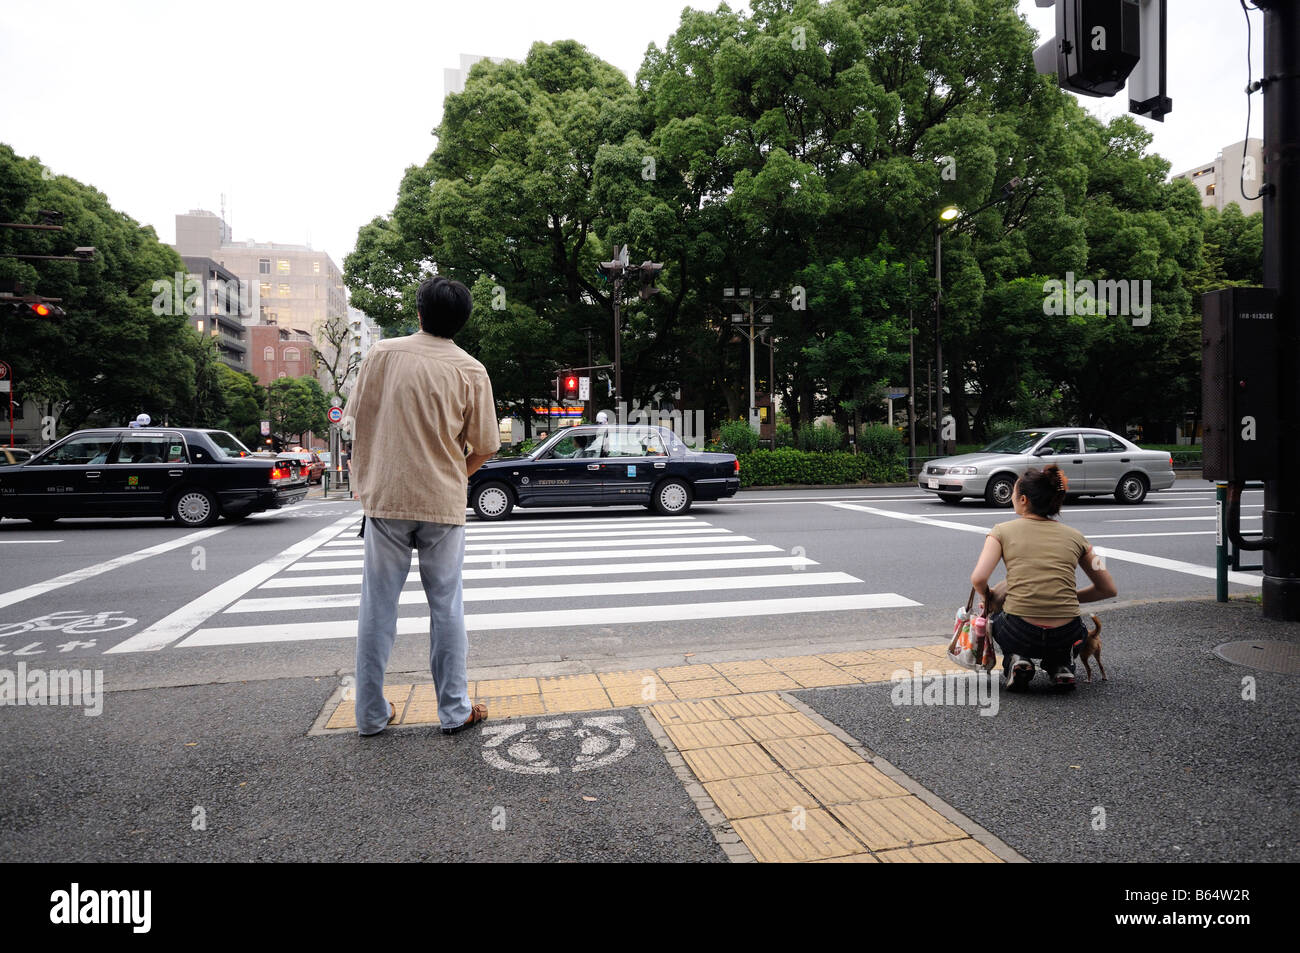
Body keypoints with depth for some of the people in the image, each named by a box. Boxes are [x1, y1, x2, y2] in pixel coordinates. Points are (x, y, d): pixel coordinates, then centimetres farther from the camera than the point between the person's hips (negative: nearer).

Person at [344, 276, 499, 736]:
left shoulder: (382, 354, -1)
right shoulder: (471, 371, -3)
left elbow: (358, 418, 4)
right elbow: (485, 447, -1)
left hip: (385, 497, 1)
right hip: (444, 504, -1)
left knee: (378, 606, 10)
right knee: (446, 606, 9)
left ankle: (371, 712, 20)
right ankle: (454, 710, 17)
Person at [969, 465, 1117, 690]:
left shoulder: (1003, 531, 2)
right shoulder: (1074, 536, 10)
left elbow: (978, 579, -12)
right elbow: (1108, 589, 13)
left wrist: (989, 600, 9)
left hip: (1019, 635, -3)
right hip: (1065, 638, 3)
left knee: (997, 619, 35)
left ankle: (1015, 660, 6)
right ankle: (1061, 665, 12)